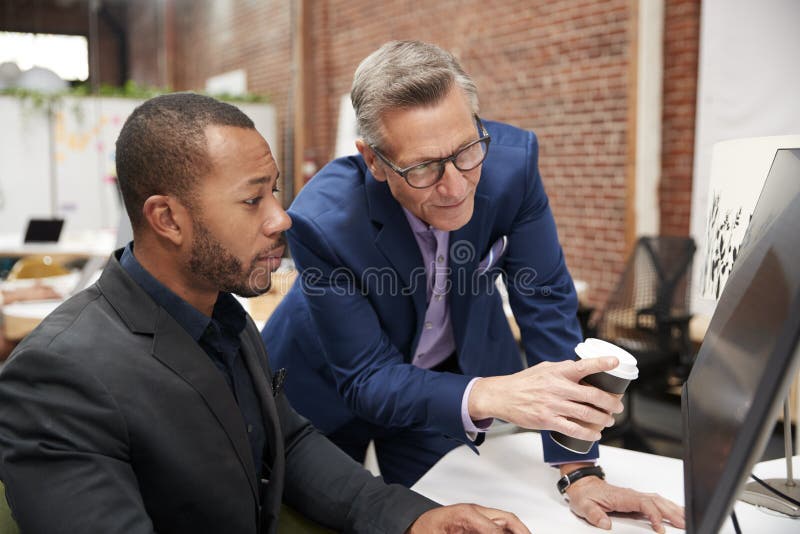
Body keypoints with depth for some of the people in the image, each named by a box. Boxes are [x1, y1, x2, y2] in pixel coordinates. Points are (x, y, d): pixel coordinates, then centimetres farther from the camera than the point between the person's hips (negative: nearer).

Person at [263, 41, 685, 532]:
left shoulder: (510, 161, -28)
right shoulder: (320, 222, -34)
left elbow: (546, 301, -20)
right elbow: (367, 380, -29)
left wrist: (580, 470, -22)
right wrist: (486, 396, -48)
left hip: (450, 372, 2)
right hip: (331, 389, -1)